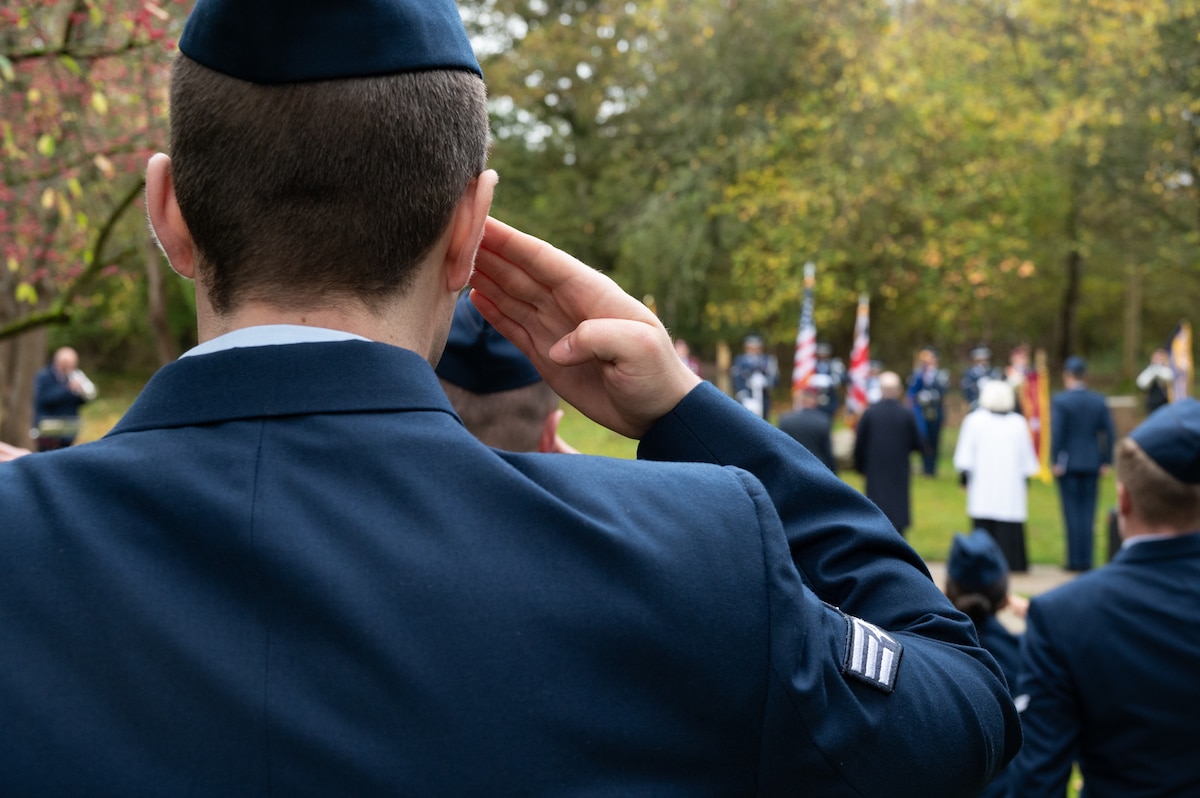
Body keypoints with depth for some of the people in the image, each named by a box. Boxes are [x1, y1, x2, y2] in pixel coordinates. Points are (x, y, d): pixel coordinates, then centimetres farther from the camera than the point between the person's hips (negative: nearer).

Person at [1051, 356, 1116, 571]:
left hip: (1068, 464, -3)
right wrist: (1106, 461, 9)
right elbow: (1109, 433, 3)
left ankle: (1074, 560, 1)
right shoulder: (1099, 400, 4)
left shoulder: (1059, 400, -9)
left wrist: (1056, 462, -9)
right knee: (1088, 511, 8)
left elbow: (1056, 433, -14)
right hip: (1092, 464, 3)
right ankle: (1086, 560, 7)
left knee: (1072, 512, 1)